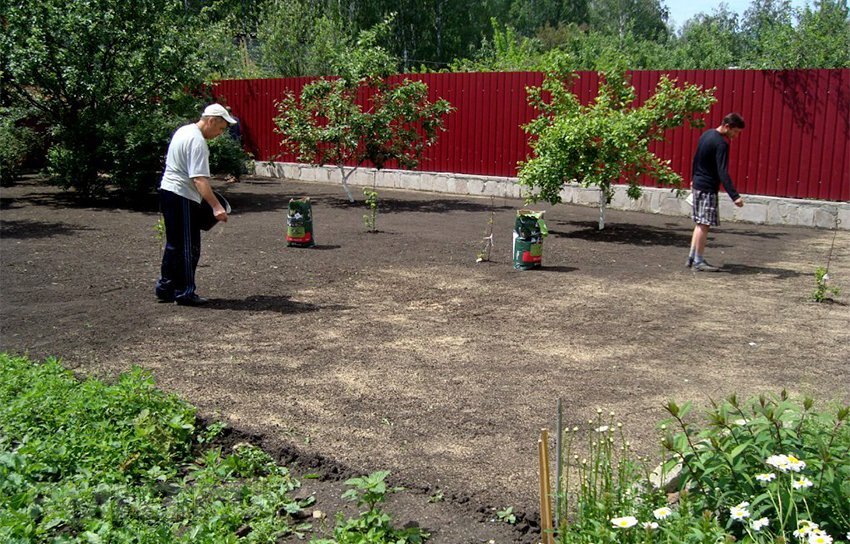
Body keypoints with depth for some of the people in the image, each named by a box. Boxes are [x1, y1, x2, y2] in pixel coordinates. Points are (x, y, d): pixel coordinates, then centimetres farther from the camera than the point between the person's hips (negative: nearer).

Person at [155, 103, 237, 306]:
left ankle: (165, 288, 24)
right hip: (183, 198, -10)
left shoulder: (183, 131, 13)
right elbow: (199, 178, -28)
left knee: (174, 244, 18)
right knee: (189, 247, -1)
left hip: (167, 190, 10)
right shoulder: (197, 141, -19)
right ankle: (185, 293, 5)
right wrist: (216, 206, -33)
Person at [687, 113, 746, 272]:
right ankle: (698, 261, 0)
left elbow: (696, 159, 20)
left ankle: (692, 257, 15)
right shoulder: (721, 144, -18)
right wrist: (734, 196, -28)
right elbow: (722, 173, -25)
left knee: (699, 223, 13)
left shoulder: (706, 134, 9)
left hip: (697, 184, 9)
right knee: (704, 224, -4)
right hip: (708, 189, -9)